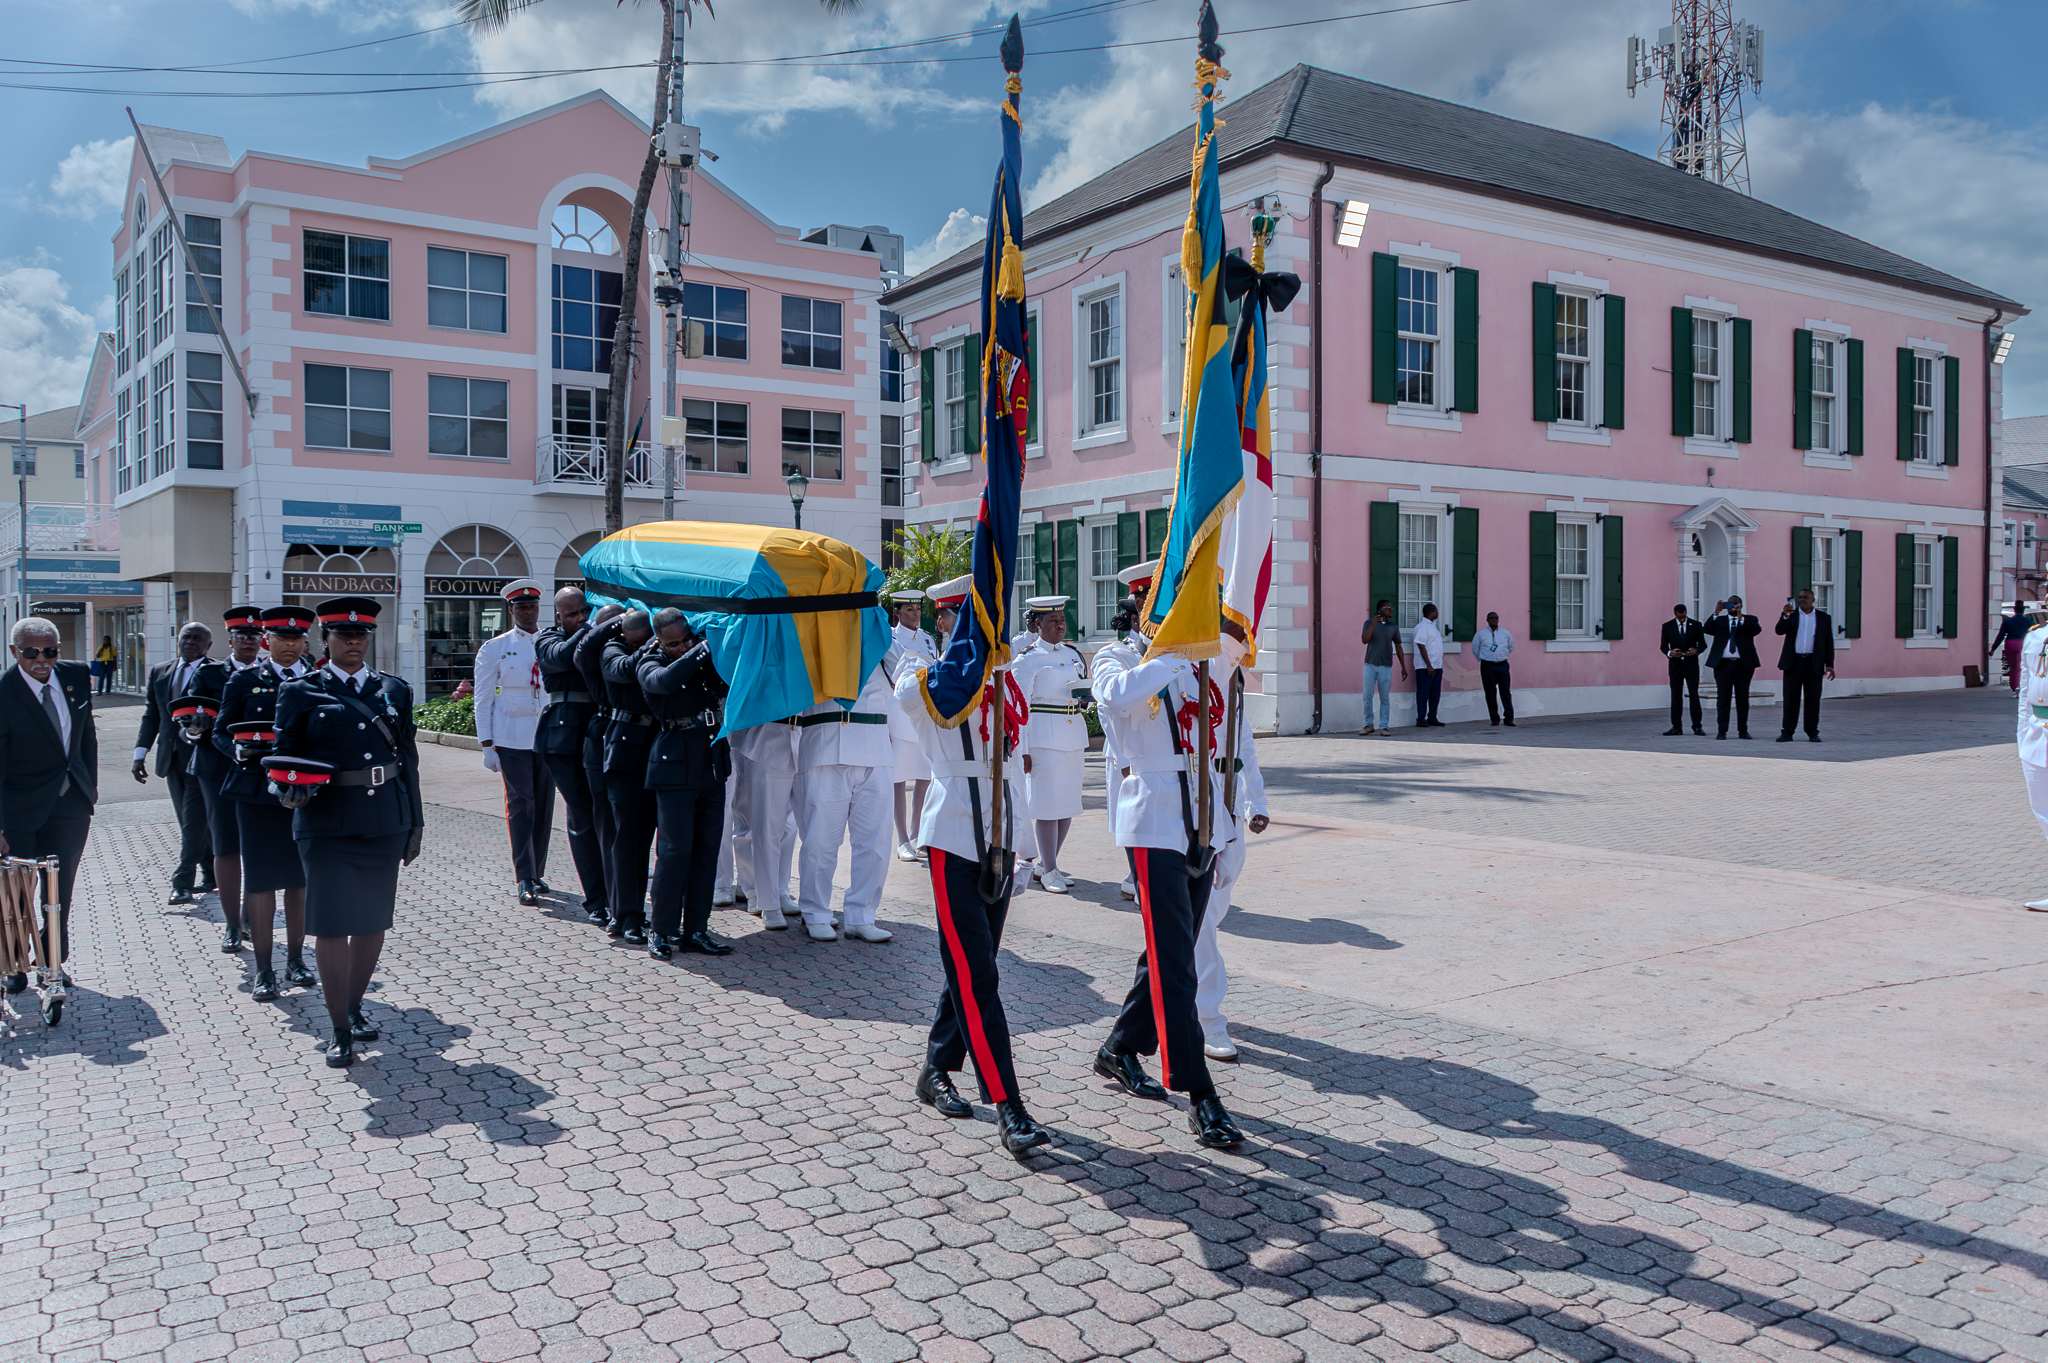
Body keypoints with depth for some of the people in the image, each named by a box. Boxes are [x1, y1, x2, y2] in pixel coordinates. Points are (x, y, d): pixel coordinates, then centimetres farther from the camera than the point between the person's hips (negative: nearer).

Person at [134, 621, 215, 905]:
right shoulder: (159, 672, 12)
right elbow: (151, 715, 13)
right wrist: (140, 754, 7)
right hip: (171, 757, 6)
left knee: (193, 820, -7)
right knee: (190, 821, 12)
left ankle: (182, 884, -5)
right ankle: (210, 875, 24)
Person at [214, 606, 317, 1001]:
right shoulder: (245, 681, 3)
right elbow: (221, 732, 4)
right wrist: (240, 751, -16)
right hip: (257, 791, -2)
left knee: (300, 879, 10)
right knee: (260, 878, 1)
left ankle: (296, 960, 23)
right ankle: (263, 970, 9)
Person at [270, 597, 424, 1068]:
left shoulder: (394, 690, 8)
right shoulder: (301, 692, 1)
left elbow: (408, 759, 10)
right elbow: (284, 757, 5)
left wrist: (415, 822, 10)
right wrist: (290, 785, -17)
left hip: (384, 824, 3)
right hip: (328, 827, -3)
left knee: (374, 922, 12)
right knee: (331, 925, -3)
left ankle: (354, 1006, 32)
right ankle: (340, 1032, 5)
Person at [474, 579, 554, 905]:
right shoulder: (495, 648, -1)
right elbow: (483, 700, 0)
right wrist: (487, 745, -6)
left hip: (548, 736, 3)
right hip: (511, 739, -3)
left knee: (544, 805, 7)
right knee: (521, 805, -5)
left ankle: (537, 873, 18)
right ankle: (525, 880, -4)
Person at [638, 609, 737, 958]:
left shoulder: (705, 653, 10)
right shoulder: (649, 664, -4)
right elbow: (665, 680, -26)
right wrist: (702, 650, -26)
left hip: (713, 763, 5)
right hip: (675, 765, -5)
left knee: (707, 848, 6)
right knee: (675, 848, -5)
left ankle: (695, 930, 13)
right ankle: (663, 931, 7)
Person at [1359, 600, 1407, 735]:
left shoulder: (1393, 627, 7)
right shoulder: (1369, 623, 2)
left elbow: (1398, 647, 11)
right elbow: (1364, 640, -13)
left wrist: (1404, 667, 9)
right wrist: (1374, 624, -18)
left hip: (1386, 667, 1)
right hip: (1370, 665, -1)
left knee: (1385, 698, 1)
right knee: (1367, 696, 1)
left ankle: (1384, 726, 5)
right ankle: (1369, 725, 12)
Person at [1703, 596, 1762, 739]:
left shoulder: (1749, 620, 9)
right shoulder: (1719, 620, 11)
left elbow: (1757, 629, -11)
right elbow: (1707, 629, -6)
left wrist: (1741, 617, -19)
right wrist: (1716, 613, -16)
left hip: (1743, 664, 0)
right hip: (1723, 664, 1)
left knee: (1742, 698, 4)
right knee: (1723, 698, 0)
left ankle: (1743, 730, 10)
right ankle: (1721, 731, 1)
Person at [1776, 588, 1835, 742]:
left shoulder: (1823, 617, 8)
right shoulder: (1790, 614, 7)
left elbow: (1828, 642, 7)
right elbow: (1779, 631, -7)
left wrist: (1829, 665, 1)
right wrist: (1785, 615, -22)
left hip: (1814, 663, 0)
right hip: (1793, 662, 0)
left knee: (1813, 699, 2)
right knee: (1791, 699, 1)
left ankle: (1812, 733, 8)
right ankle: (1787, 732, 3)